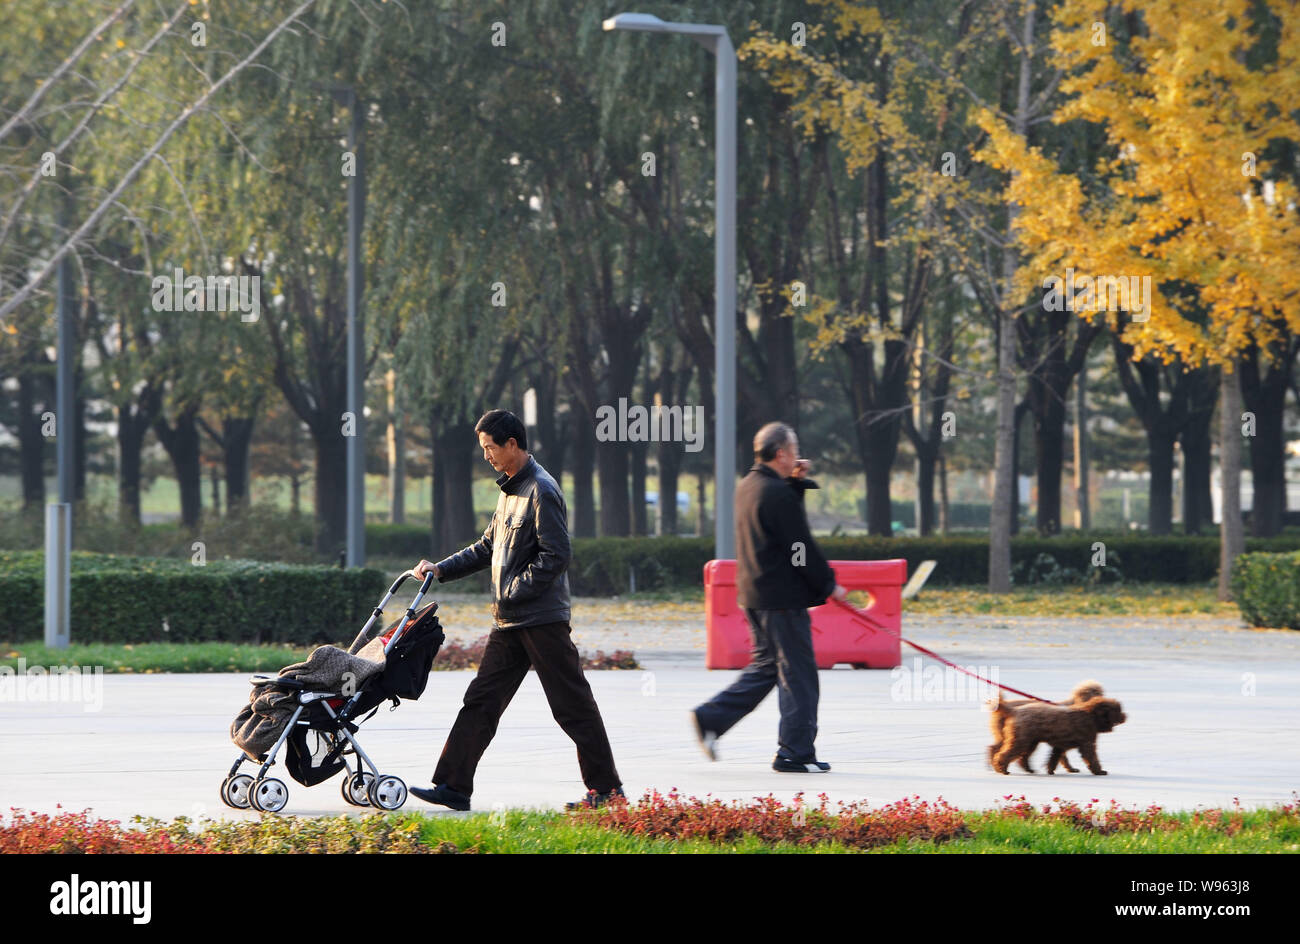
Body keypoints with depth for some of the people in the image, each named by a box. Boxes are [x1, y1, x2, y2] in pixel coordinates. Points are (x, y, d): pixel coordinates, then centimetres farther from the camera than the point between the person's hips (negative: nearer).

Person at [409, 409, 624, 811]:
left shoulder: (541, 491, -13)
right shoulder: (510, 489, 16)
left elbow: (555, 556, -19)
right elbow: (488, 547, 24)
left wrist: (510, 593, -17)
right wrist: (441, 570, 15)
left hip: (542, 619, -9)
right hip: (510, 621, 9)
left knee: (572, 705, -3)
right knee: (481, 700, 5)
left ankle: (607, 786, 4)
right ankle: (453, 786, 5)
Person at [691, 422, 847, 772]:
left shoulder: (747, 486, 11)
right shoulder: (779, 494, -18)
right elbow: (802, 548, -16)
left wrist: (796, 481, 11)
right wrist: (828, 585, -6)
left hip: (754, 595, 9)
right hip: (782, 596, -9)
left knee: (767, 665, 18)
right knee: (798, 673, -2)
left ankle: (711, 718, 10)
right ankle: (794, 753, 1)